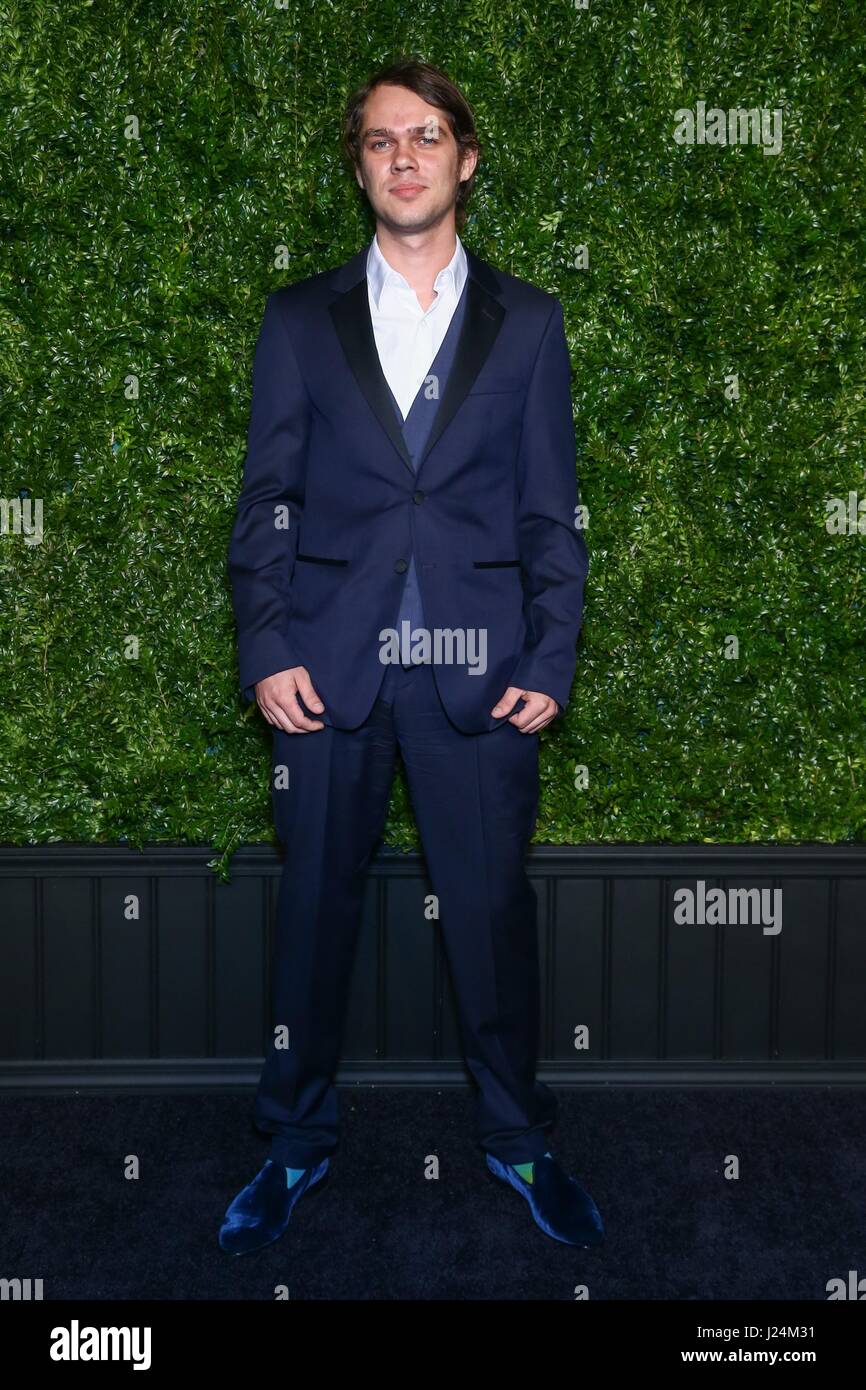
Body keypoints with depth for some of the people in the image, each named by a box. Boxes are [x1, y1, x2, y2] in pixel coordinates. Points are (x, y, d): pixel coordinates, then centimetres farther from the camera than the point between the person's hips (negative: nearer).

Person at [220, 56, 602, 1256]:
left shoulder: (526, 321, 10)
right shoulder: (301, 318, 10)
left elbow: (552, 508, 7)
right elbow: (266, 498, 6)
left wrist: (552, 658, -3)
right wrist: (265, 648, -4)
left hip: (479, 669, 0)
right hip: (328, 662, 1)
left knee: (494, 907, 6)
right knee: (316, 905, 9)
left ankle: (517, 1136, 27)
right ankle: (299, 1139, 28)